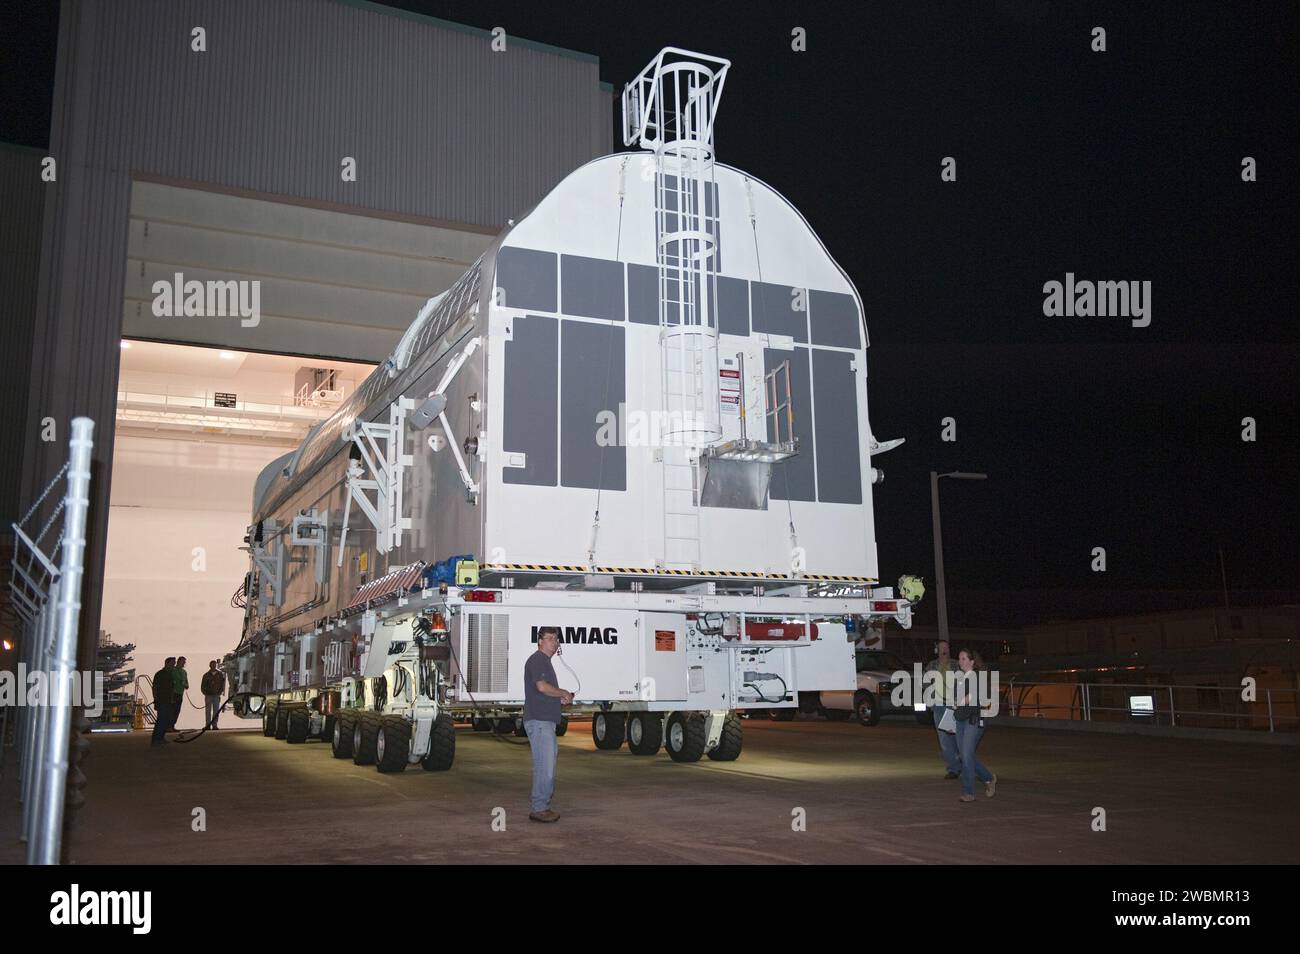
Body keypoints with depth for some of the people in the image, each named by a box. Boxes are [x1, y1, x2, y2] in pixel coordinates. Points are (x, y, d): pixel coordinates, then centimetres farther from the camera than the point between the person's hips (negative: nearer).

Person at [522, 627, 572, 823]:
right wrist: (565, 693, -8)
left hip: (547, 721, 10)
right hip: (539, 721, -10)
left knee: (547, 765, 13)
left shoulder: (546, 662, 22)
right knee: (545, 765, -9)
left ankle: (541, 805, 19)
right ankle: (539, 809, -5)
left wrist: (561, 698, 11)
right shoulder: (537, 660, -10)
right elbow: (542, 687, -22)